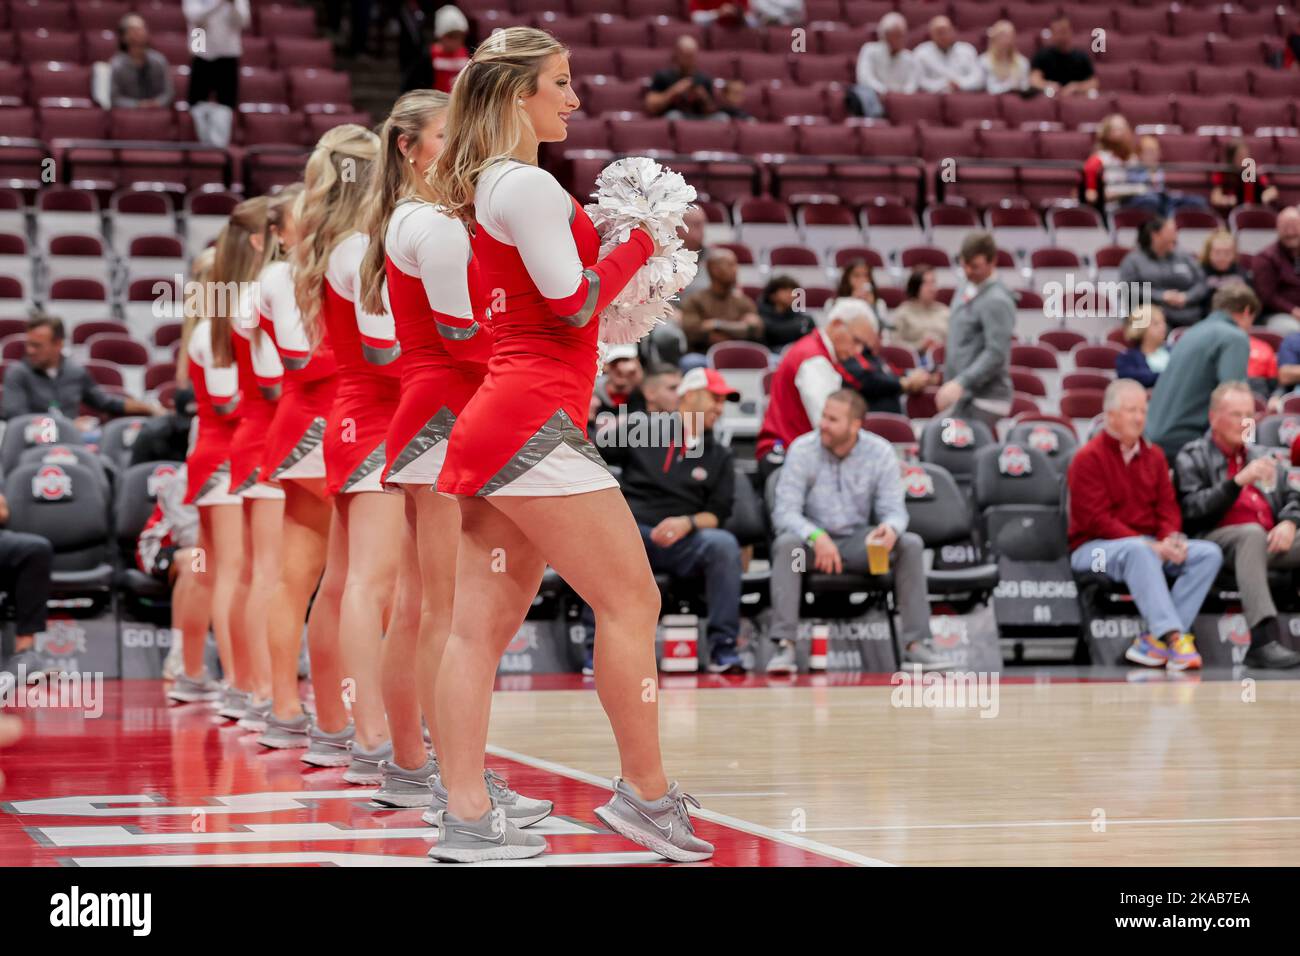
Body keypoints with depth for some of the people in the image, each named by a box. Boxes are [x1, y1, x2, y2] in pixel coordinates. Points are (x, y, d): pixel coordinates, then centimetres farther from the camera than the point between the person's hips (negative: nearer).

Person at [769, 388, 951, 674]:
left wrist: (891, 528, -32)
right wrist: (816, 536, -36)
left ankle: (915, 643, -20)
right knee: (786, 544, -35)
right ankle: (784, 645, -39)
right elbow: (785, 511, -16)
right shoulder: (802, 450, -10)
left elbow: (894, 509, -6)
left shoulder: (880, 452, -5)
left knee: (911, 544, -22)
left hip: (859, 543, 2)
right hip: (812, 542, -2)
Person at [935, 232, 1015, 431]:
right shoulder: (966, 291, 15)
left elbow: (996, 354, -21)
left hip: (983, 398, -9)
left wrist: (960, 383, -27)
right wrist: (948, 385, 20)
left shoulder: (996, 301, -14)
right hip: (962, 394, 9)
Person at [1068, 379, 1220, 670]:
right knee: (1138, 552, -40)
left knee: (1209, 553, -16)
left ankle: (1155, 638, -26)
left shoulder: (1154, 456, 14)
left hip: (1150, 545, 7)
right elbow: (1096, 520, -15)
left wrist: (1171, 538, -13)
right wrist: (1148, 544, -22)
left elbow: (1167, 507, 11)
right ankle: (1173, 636, -46)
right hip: (1095, 548, -7)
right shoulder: (1088, 458, -6)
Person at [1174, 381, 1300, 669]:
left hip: (1269, 544, 5)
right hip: (1216, 540, -5)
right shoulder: (1192, 457, 10)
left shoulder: (1261, 455, 28)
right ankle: (1263, 640, -54)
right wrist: (1239, 481, -15)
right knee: (1253, 533, -39)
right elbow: (1193, 510, -6)